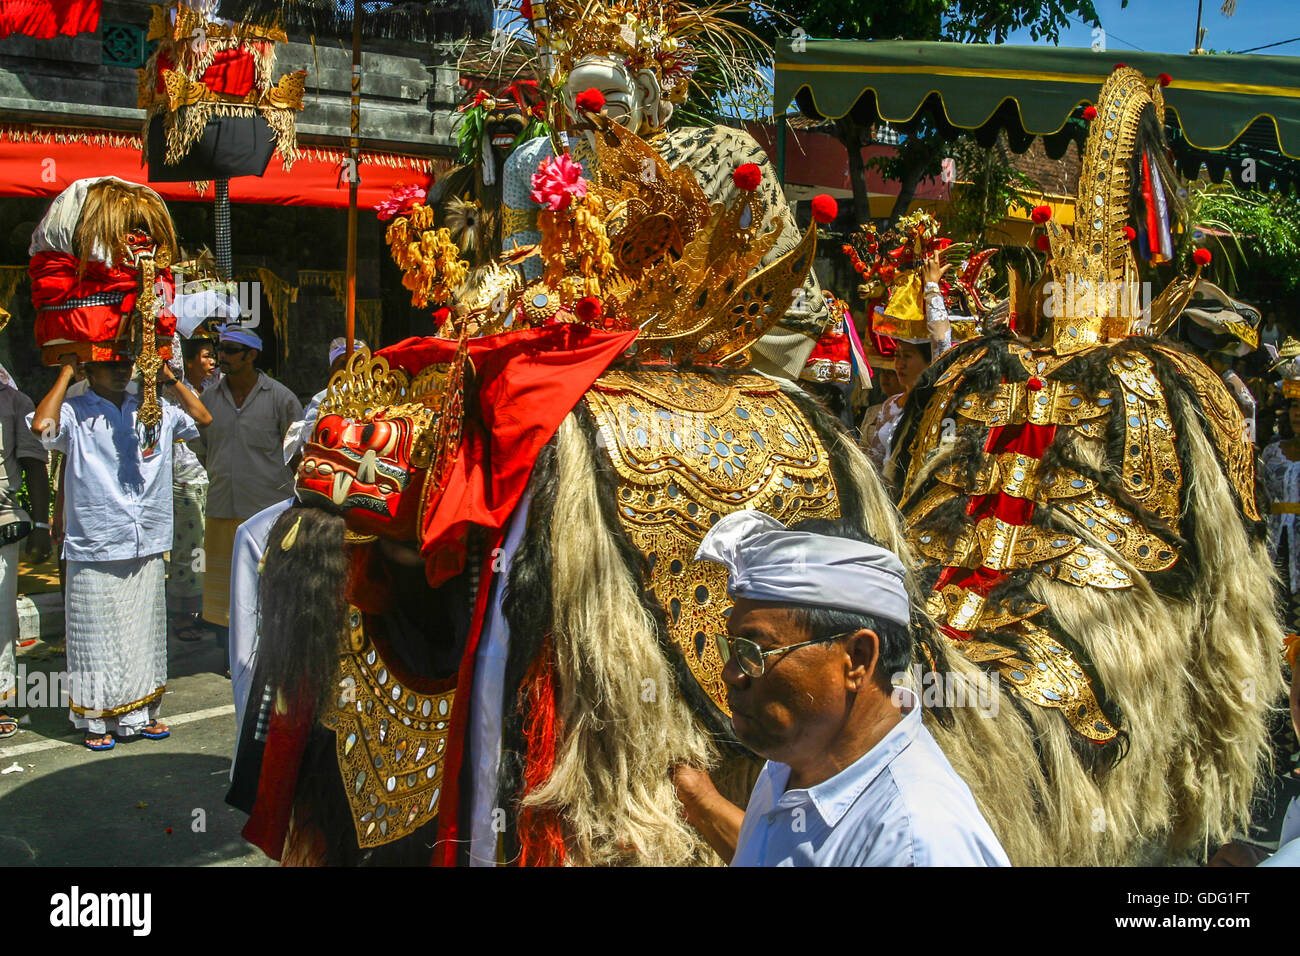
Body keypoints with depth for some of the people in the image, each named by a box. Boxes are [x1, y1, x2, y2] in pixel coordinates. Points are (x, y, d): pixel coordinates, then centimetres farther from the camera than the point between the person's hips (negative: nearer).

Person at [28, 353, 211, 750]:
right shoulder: (74, 413, -5)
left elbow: (202, 419, 15)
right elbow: (41, 426, -24)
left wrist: (167, 377, 6)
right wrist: (66, 371, -15)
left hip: (147, 549, 4)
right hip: (94, 552, -4)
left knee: (144, 636, 13)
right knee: (98, 639, 3)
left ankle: (142, 713, 25)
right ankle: (96, 722, 15)